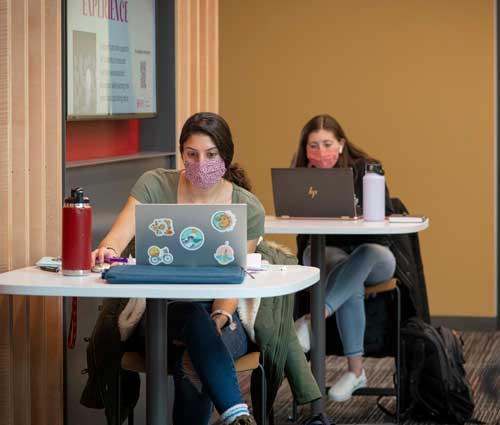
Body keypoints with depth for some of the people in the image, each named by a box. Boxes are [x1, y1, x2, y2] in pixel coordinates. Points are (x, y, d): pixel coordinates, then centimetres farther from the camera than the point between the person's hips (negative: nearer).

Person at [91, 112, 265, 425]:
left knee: (194, 367, -38)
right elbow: (118, 236, -12)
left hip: (221, 315, 0)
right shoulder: (155, 186, 0)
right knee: (193, 315, -39)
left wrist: (218, 320, -25)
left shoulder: (248, 209, -2)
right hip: (159, 312, 0)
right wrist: (107, 250, -37)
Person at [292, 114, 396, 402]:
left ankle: (311, 321, -49)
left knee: (369, 253, -41)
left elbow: (386, 218, -7)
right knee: (352, 284, -37)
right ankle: (355, 371, -34)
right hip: (324, 252, 0)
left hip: (371, 253, 0)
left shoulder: (366, 170, -3)